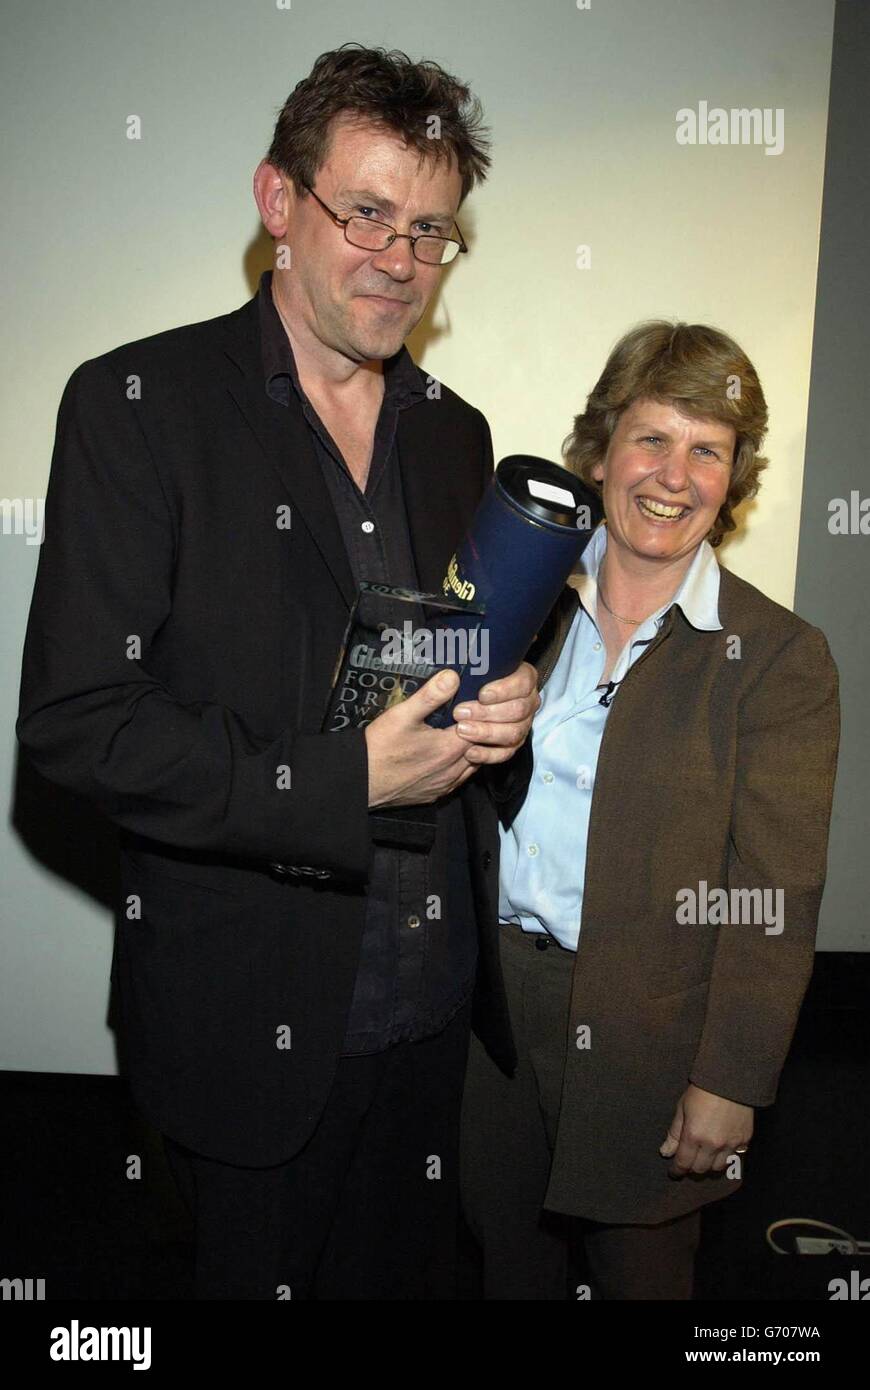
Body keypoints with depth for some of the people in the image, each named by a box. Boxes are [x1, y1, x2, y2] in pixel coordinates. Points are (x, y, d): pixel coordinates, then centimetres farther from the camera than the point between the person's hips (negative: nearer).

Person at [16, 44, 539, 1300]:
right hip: (256, 1018, -4)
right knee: (262, 1274, 17)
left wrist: (502, 703, -7)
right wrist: (346, 783, -23)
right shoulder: (137, 404, -10)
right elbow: (74, 721, -16)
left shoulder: (454, 431, 8)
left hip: (433, 997, 5)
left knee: (408, 1274, 23)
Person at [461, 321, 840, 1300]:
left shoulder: (780, 656, -10)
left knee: (636, 1273, 18)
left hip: (646, 1033, -3)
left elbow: (776, 898, -11)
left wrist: (731, 1082, -12)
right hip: (493, 1000, 4)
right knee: (509, 1260, 23)